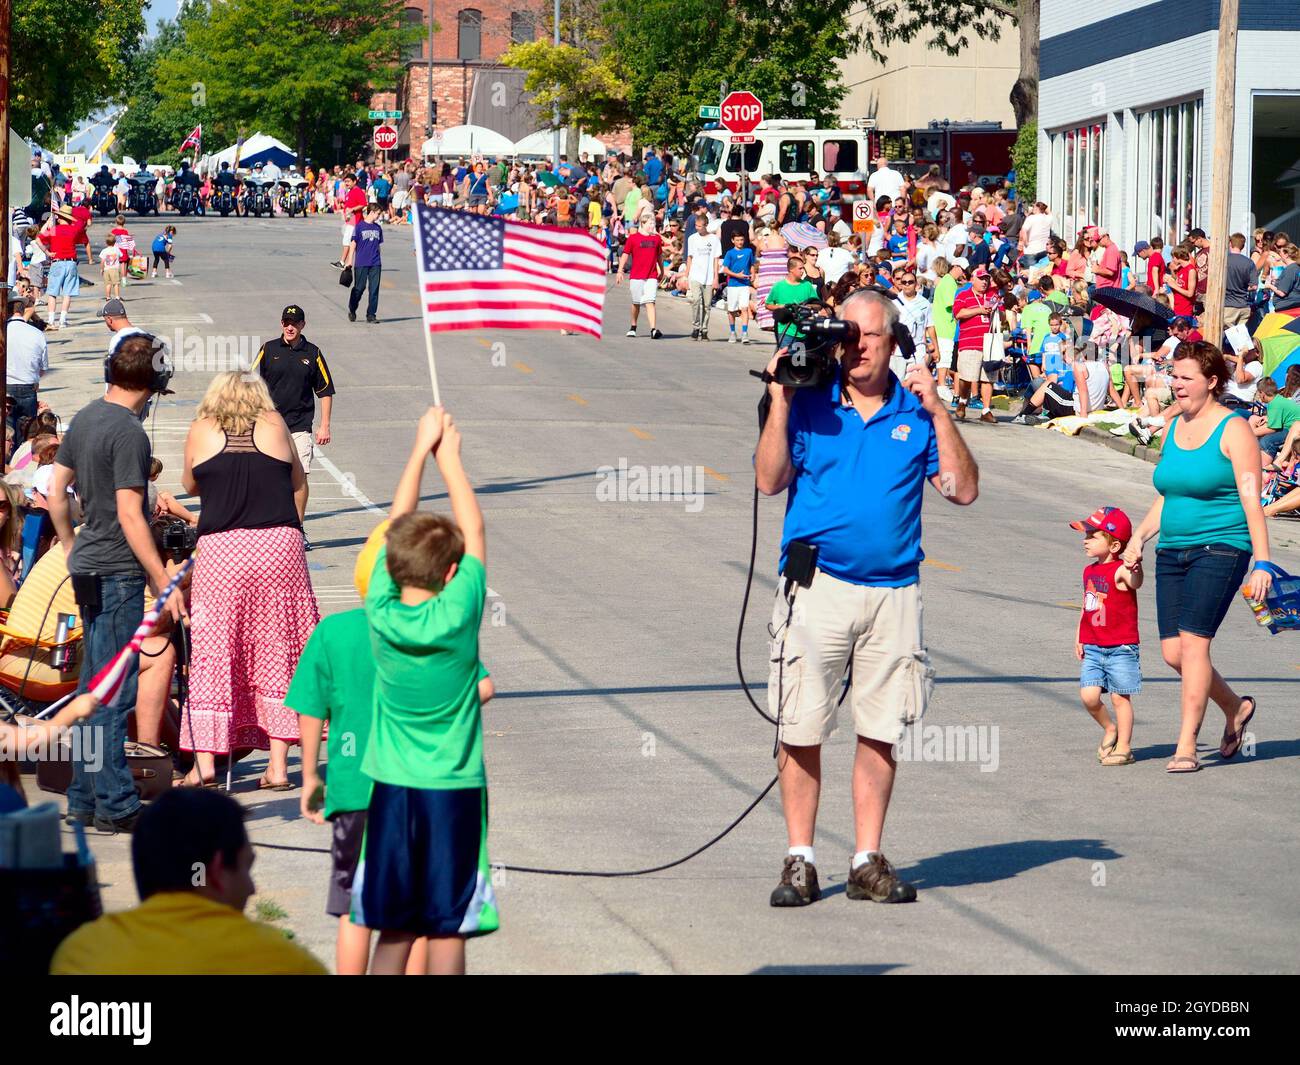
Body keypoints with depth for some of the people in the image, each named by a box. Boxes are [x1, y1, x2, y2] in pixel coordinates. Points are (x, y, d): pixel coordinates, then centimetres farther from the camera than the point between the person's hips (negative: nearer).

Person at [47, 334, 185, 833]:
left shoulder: (83, 419, 9)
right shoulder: (129, 432, -16)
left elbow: (56, 496, 16)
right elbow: (129, 517, -19)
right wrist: (164, 582, -16)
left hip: (87, 568, 9)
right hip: (118, 571, -9)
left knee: (93, 687, 15)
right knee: (116, 690, -5)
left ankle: (84, 799, 19)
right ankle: (114, 804, -4)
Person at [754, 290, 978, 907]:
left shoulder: (916, 412, 8)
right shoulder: (810, 403, 4)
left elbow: (963, 489, 2)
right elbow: (769, 480, -4)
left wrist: (938, 413, -5)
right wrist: (779, 403, -9)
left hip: (893, 592, 2)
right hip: (817, 585, -2)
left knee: (881, 730, 4)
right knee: (801, 729, -3)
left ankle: (869, 862, 12)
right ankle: (799, 861, 5)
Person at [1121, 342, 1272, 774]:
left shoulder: (1233, 430, -7)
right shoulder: (1172, 428, 14)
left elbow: (1251, 500, -11)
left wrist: (1262, 562, -16)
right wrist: (1138, 537, 8)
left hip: (1221, 549, -7)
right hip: (1173, 554, 7)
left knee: (1192, 641, -17)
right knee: (1173, 652, 3)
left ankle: (1186, 747, -13)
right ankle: (1236, 708, 28)